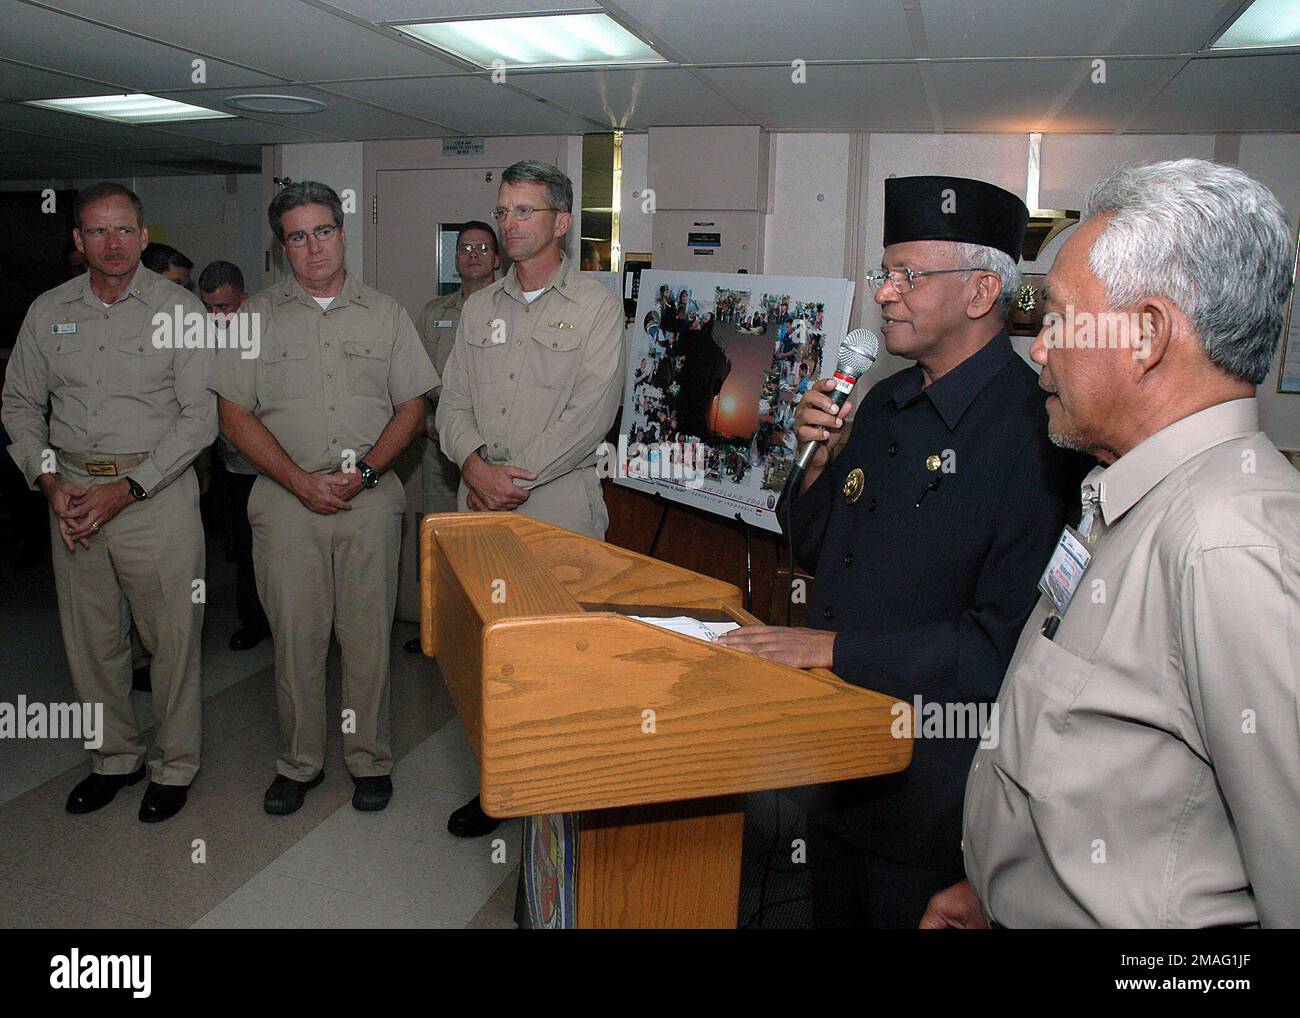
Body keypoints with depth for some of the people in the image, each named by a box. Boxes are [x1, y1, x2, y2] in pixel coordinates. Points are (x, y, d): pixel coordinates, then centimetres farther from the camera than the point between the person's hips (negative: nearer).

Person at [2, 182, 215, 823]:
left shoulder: (178, 308, -4)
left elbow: (198, 418, -9)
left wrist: (124, 490, -14)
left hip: (155, 491, -4)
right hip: (72, 493, 4)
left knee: (172, 637, 1)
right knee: (91, 639, 12)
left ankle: (175, 765, 19)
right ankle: (117, 757, 30)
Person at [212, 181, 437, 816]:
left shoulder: (385, 315, 9)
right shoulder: (258, 316, 6)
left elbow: (410, 408, 6)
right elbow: (236, 417, 2)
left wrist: (363, 471, -9)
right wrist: (301, 481, -10)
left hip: (370, 500, 0)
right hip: (286, 501, 0)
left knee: (368, 636, 4)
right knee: (295, 637, 5)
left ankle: (369, 760, 21)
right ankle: (298, 763, 23)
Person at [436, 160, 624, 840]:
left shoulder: (596, 306, -1)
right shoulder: (480, 307, 15)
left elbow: (591, 413, -11)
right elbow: (453, 401, 10)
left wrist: (514, 480, -13)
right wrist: (476, 466, -10)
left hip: (560, 512, -4)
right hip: (480, 511, 5)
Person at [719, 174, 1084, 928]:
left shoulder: (1034, 433, -21)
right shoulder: (885, 403, 4)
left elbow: (1008, 644, -25)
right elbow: (817, 549, 11)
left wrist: (835, 647, -22)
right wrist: (819, 455, -6)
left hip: (934, 783, -7)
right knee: (833, 912, 25)